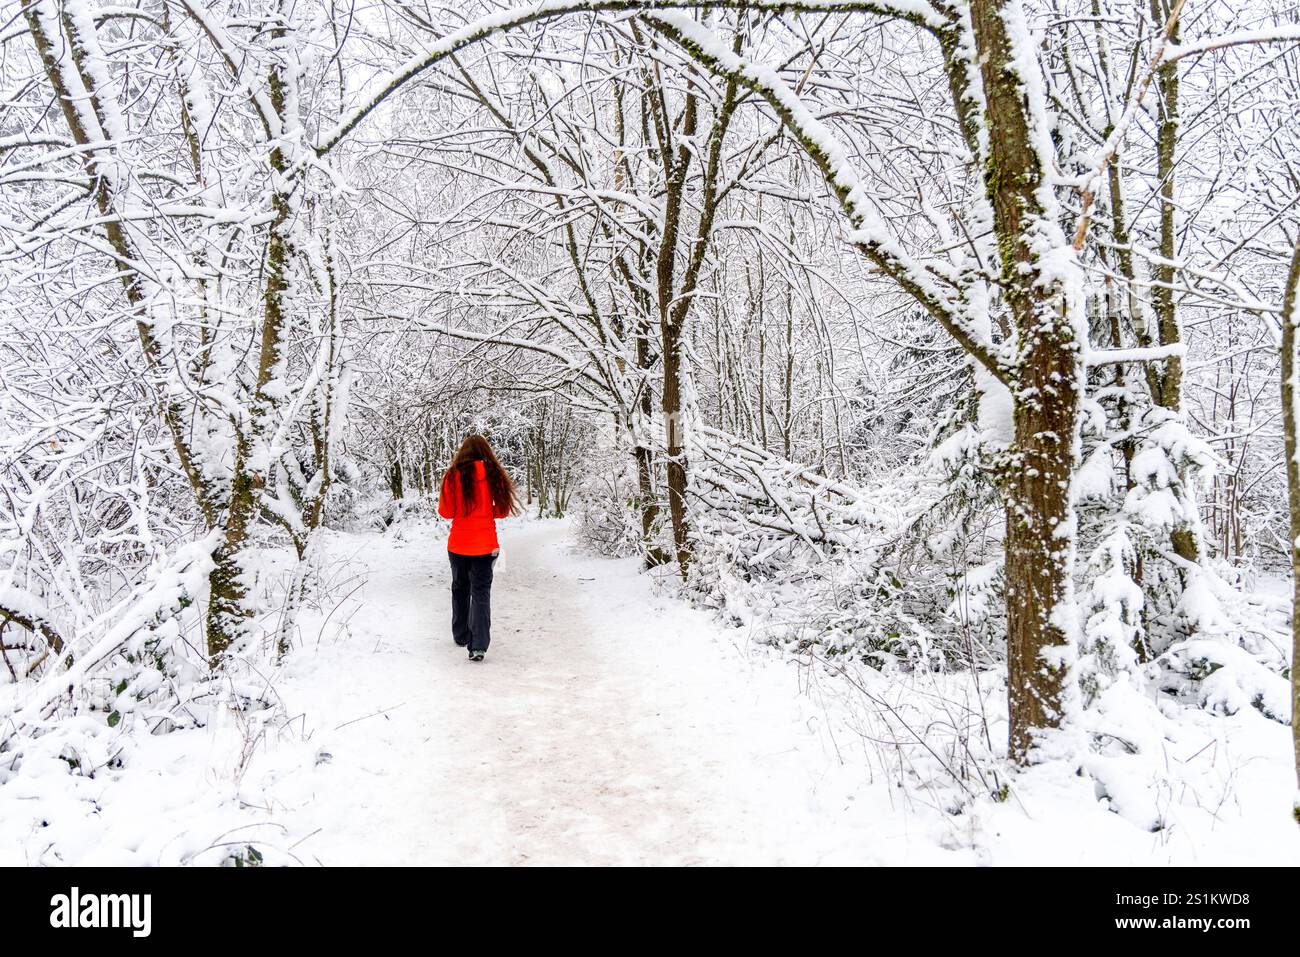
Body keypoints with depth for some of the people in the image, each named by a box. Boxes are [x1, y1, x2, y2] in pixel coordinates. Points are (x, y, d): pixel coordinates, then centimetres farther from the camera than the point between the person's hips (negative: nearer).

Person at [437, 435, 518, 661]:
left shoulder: (454, 475, -8)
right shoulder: (494, 475, -4)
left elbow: (445, 511, -4)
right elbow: (503, 510, 1)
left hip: (458, 545, 0)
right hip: (486, 545, 0)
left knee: (460, 589, 20)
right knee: (481, 592, 2)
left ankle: (461, 636, 33)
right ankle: (479, 645, -12)